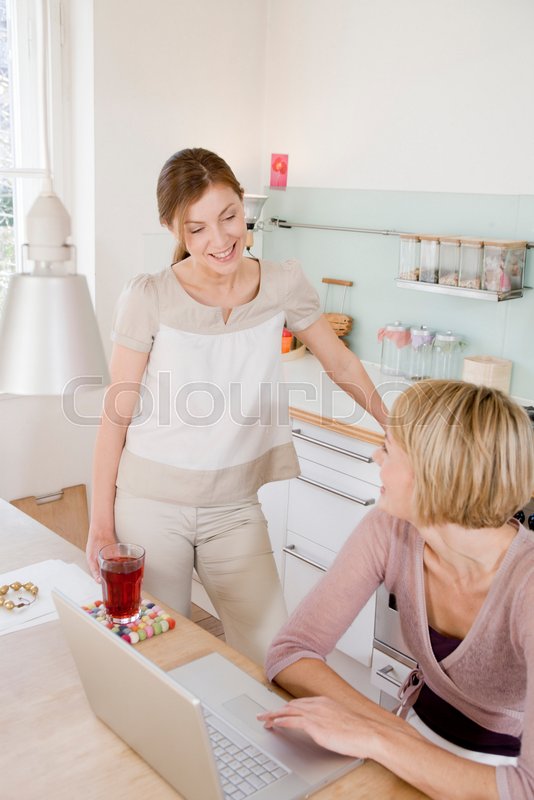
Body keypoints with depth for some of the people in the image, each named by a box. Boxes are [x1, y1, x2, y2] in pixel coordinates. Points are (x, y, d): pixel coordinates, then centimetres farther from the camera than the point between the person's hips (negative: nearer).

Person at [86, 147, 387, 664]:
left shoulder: (283, 284, -5)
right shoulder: (148, 300, -12)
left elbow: (340, 362, 9)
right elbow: (117, 413, -6)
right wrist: (102, 522, -5)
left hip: (234, 507, 2)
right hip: (150, 505, -2)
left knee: (271, 655, 1)